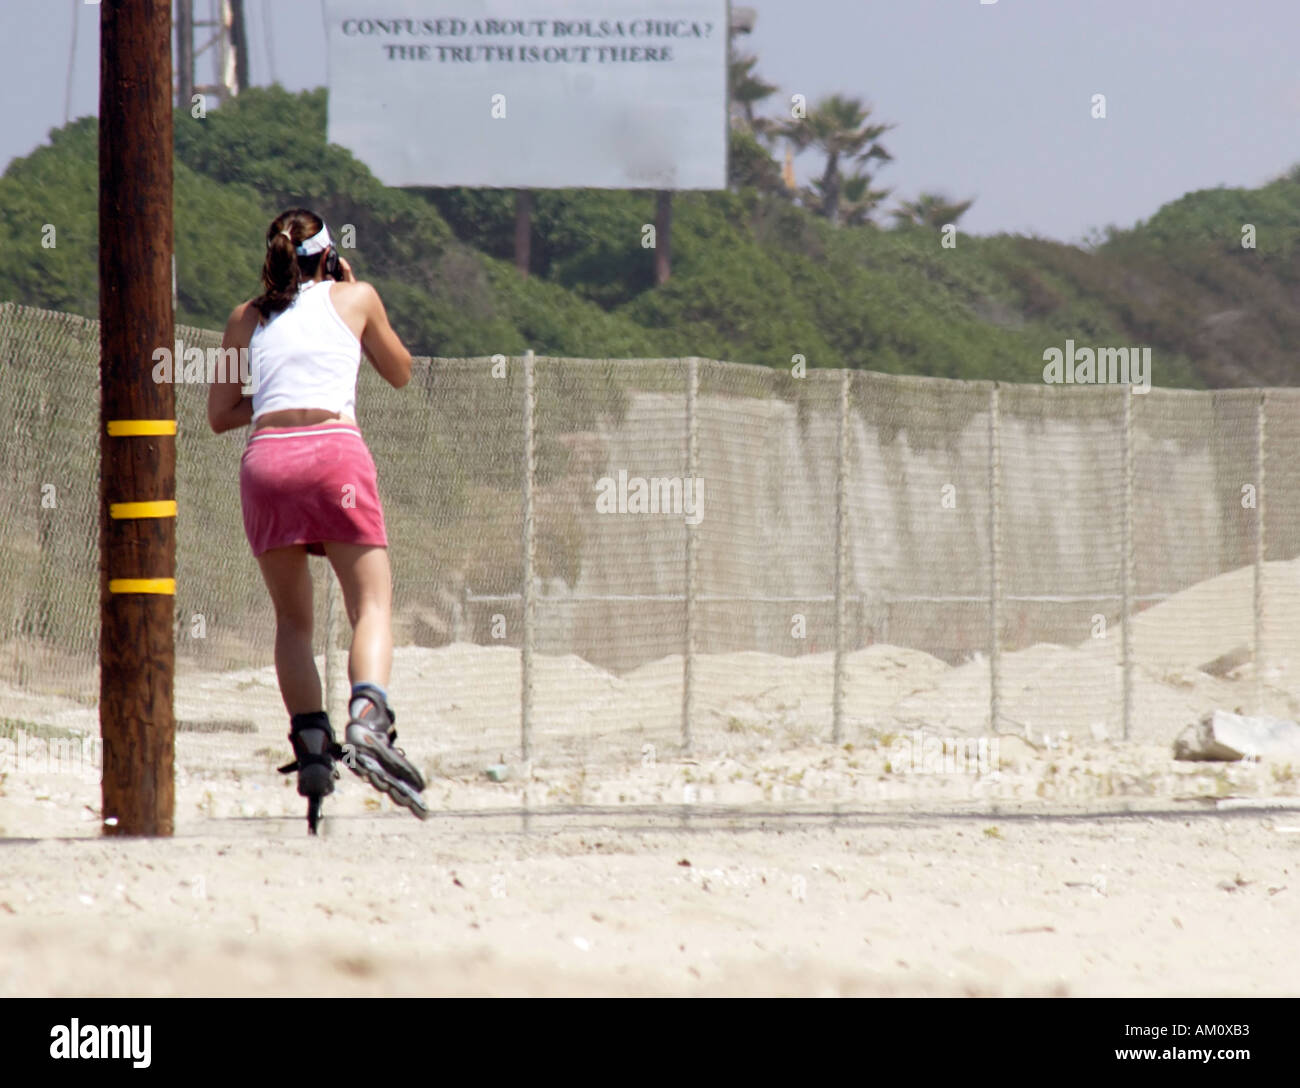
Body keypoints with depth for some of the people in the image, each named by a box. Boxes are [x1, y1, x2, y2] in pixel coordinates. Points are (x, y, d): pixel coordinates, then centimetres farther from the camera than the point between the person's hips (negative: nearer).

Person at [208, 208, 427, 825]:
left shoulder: (247, 319, 20)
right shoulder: (353, 299, 15)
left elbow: (220, 415, 21)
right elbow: (400, 374, 30)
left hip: (266, 456, 2)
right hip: (334, 449, -2)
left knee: (293, 620, 13)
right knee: (371, 605, -3)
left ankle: (309, 745, -4)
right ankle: (367, 720, -30)